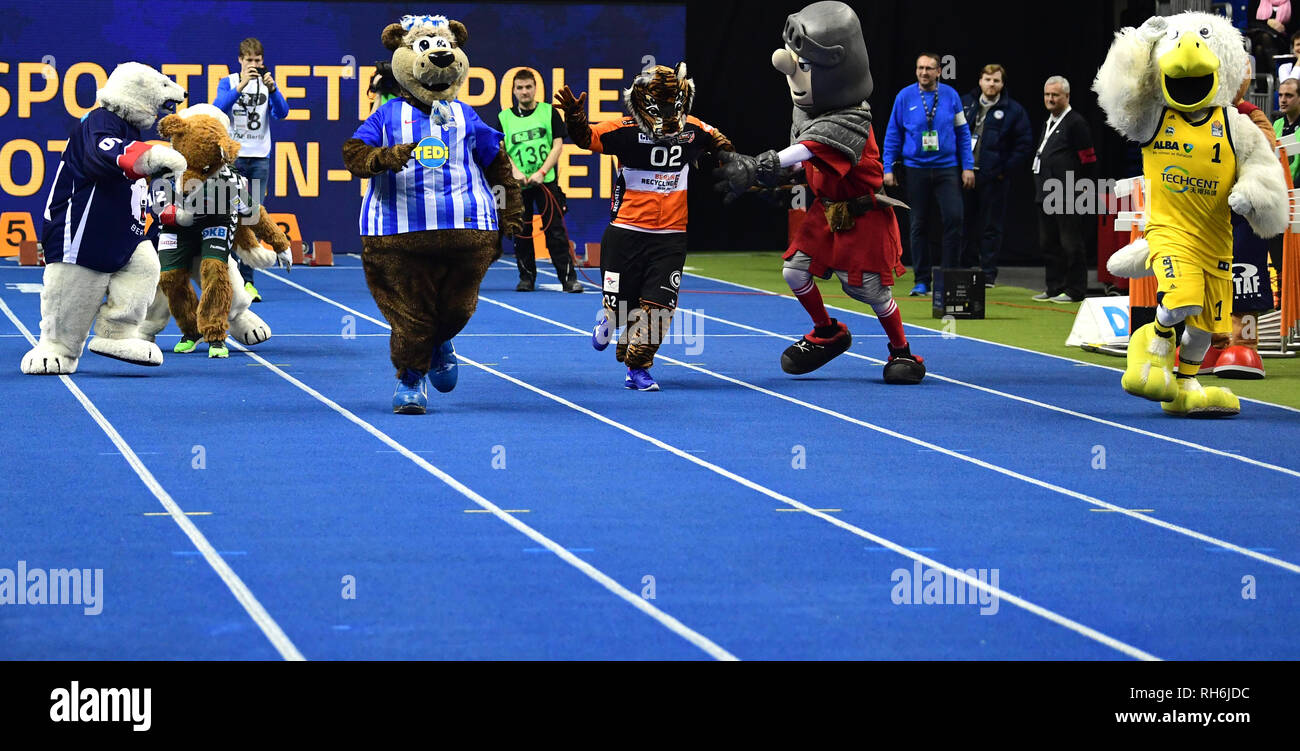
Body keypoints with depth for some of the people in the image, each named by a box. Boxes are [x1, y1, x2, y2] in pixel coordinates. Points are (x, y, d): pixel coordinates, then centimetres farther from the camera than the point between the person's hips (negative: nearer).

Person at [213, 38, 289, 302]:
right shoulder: (228, 82, 3)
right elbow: (218, 108, -14)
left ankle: (247, 280, 0)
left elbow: (281, 113, -6)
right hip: (231, 157, -1)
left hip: (260, 159, 1)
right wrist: (241, 85, -25)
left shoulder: (268, 84, 8)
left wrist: (272, 89, -24)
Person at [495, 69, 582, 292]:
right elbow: (501, 150, 4)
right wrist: (515, 171, -14)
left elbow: (557, 145, 1)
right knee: (521, 232, 4)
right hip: (517, 184, 2)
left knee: (555, 231, -6)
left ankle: (569, 278, -5)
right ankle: (526, 277, 14)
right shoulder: (505, 117, 9)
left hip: (546, 182, -2)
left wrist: (542, 172, -11)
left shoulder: (549, 112, 6)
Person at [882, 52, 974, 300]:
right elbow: (893, 134, 6)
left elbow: (962, 132, 7)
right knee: (918, 224, 5)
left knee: (954, 218, -13)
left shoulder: (951, 95, 2)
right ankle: (922, 281, 13)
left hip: (947, 168, 0)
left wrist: (968, 166, 2)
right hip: (916, 168, 0)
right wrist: (888, 168, 1)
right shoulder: (905, 97, 1)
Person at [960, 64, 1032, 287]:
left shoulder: (1013, 110, 0)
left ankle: (988, 274, 6)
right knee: (967, 226, 9)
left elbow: (1025, 144, -2)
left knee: (991, 227, 1)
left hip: (994, 177, -3)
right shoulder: (965, 104, 9)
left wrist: (1006, 170, -9)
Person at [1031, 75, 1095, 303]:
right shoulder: (1048, 123, 19)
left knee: (1071, 244, -6)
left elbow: (1087, 160, -10)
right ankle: (1054, 287, 18)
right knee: (1049, 243, 11)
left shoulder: (1075, 122, -8)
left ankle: (1075, 290, -2)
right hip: (1047, 195, 9)